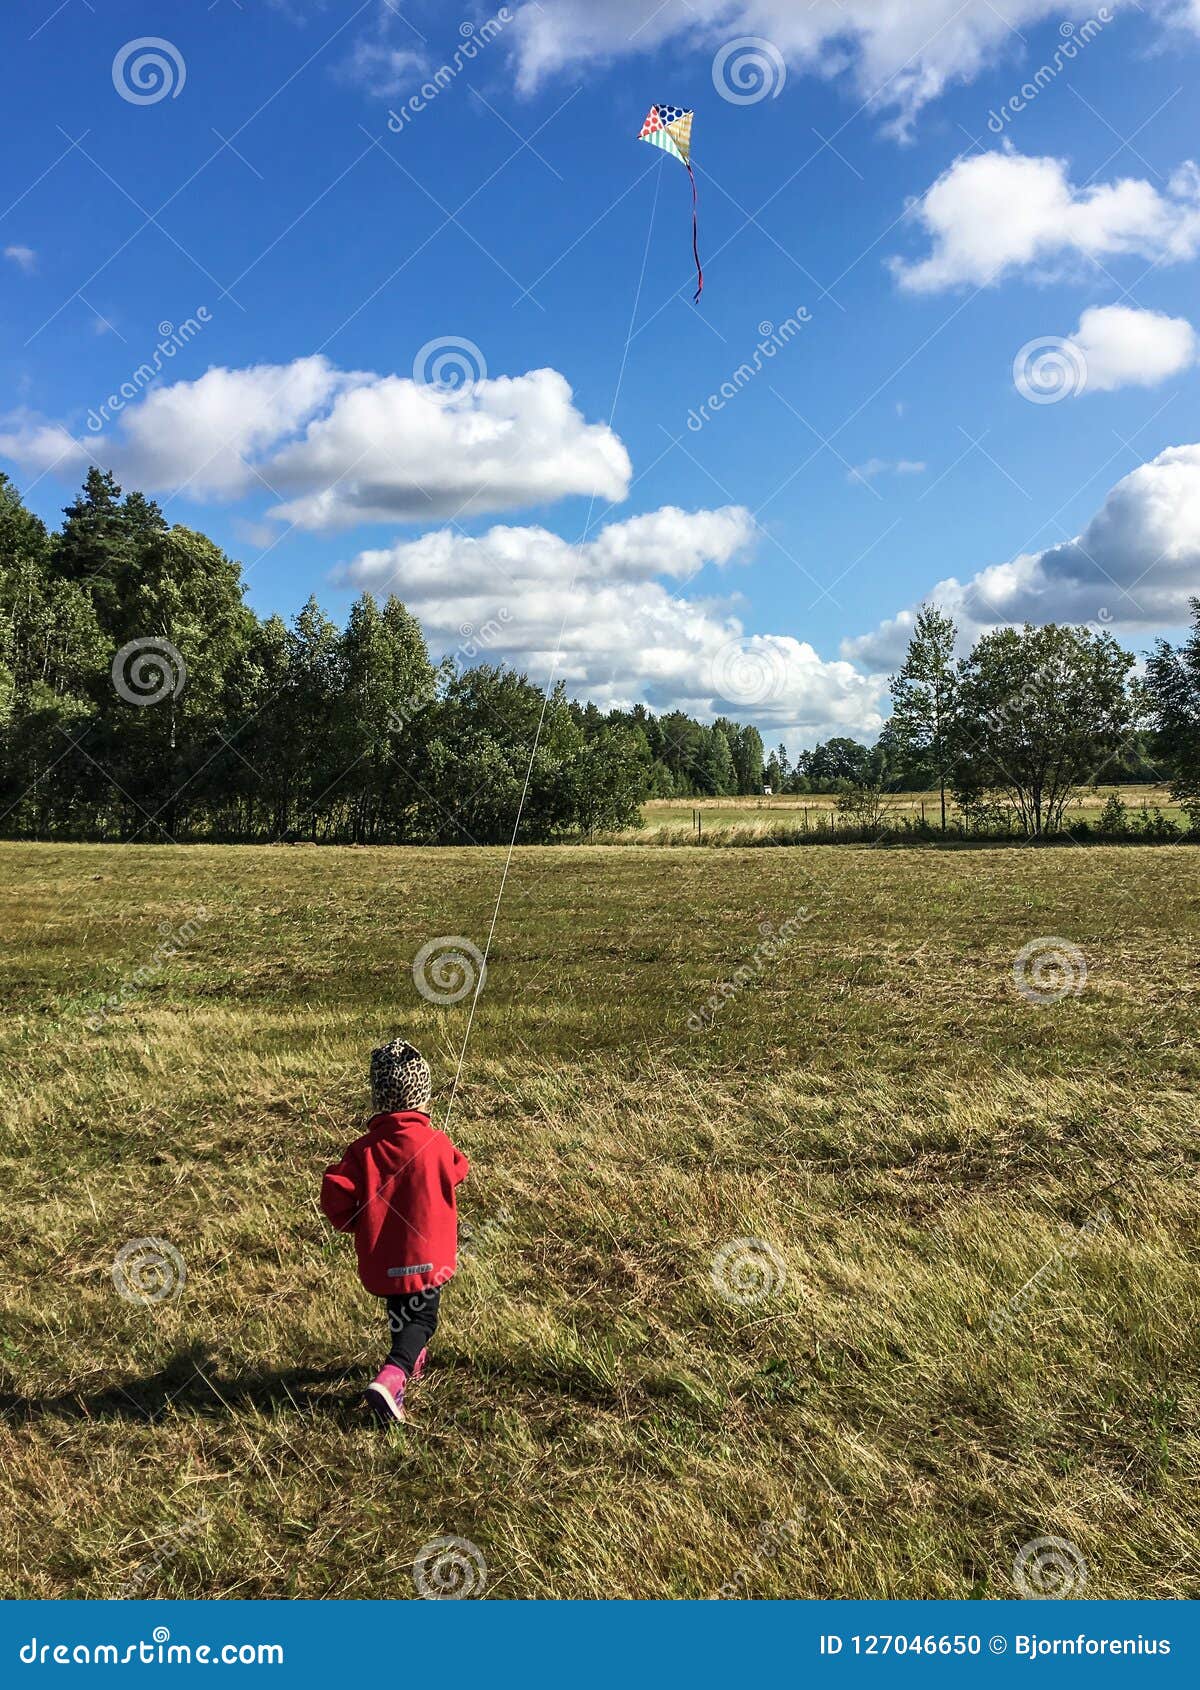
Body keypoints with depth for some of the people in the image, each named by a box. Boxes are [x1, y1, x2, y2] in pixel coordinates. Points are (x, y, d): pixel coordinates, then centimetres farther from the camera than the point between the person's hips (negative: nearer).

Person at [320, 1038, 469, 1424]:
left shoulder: (365, 1149, -12)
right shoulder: (436, 1144, -16)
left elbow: (335, 1192, -14)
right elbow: (457, 1172, 3)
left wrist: (351, 1222, 4)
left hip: (381, 1256, 3)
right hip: (425, 1254, -3)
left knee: (400, 1310, 26)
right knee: (421, 1318, 4)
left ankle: (410, 1360, 49)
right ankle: (390, 1378, -19)